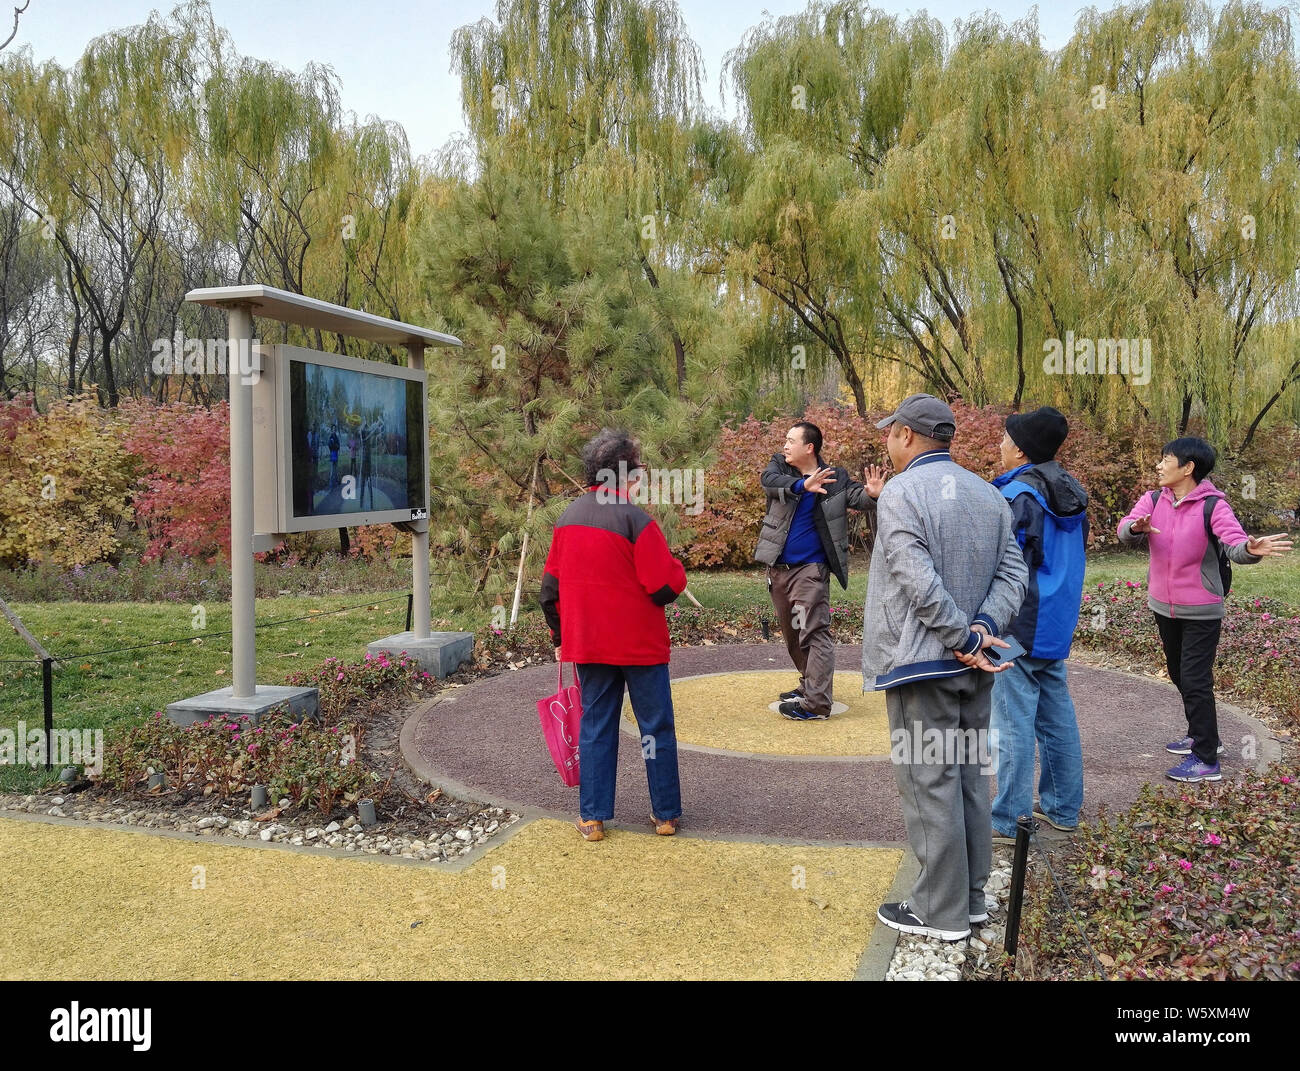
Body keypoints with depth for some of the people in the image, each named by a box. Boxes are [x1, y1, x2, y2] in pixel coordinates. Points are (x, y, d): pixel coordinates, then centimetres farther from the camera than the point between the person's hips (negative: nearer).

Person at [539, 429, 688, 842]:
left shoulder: (567, 519, 4)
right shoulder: (635, 520, -16)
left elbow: (550, 588, 9)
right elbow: (667, 586, -18)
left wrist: (559, 637, 19)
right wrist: (676, 570, 4)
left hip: (587, 645, 5)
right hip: (640, 645, -5)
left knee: (595, 727, 12)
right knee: (656, 727, 9)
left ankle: (593, 817, 15)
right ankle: (666, 814, 18)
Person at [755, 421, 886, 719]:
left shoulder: (835, 478, -4)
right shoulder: (779, 466, 1)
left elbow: (856, 497, -13)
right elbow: (768, 479, -19)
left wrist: (872, 494, -38)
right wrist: (803, 485, -39)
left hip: (811, 569, -5)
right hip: (778, 568, 5)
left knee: (814, 633, -11)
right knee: (792, 633, 17)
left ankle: (816, 703, -11)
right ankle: (809, 686, 33)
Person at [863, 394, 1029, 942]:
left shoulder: (901, 492, -13)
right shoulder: (989, 494, 11)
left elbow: (920, 582, -22)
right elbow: (1013, 572, 4)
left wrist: (966, 638, -15)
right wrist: (983, 628, -7)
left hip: (921, 662, -8)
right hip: (974, 667, 8)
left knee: (929, 784, 0)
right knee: (969, 776, 16)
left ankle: (941, 911, 10)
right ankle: (971, 897, 26)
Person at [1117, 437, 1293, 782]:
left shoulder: (1212, 506, -17)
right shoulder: (1153, 500, -4)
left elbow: (1235, 544, -29)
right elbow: (1125, 531, -18)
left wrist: (1251, 549, -52)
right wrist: (1136, 527, -41)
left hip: (1201, 611, -6)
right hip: (1164, 607, 6)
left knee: (1195, 682, -5)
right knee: (1179, 675, 20)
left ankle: (1206, 760, 3)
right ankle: (1201, 735, 39)